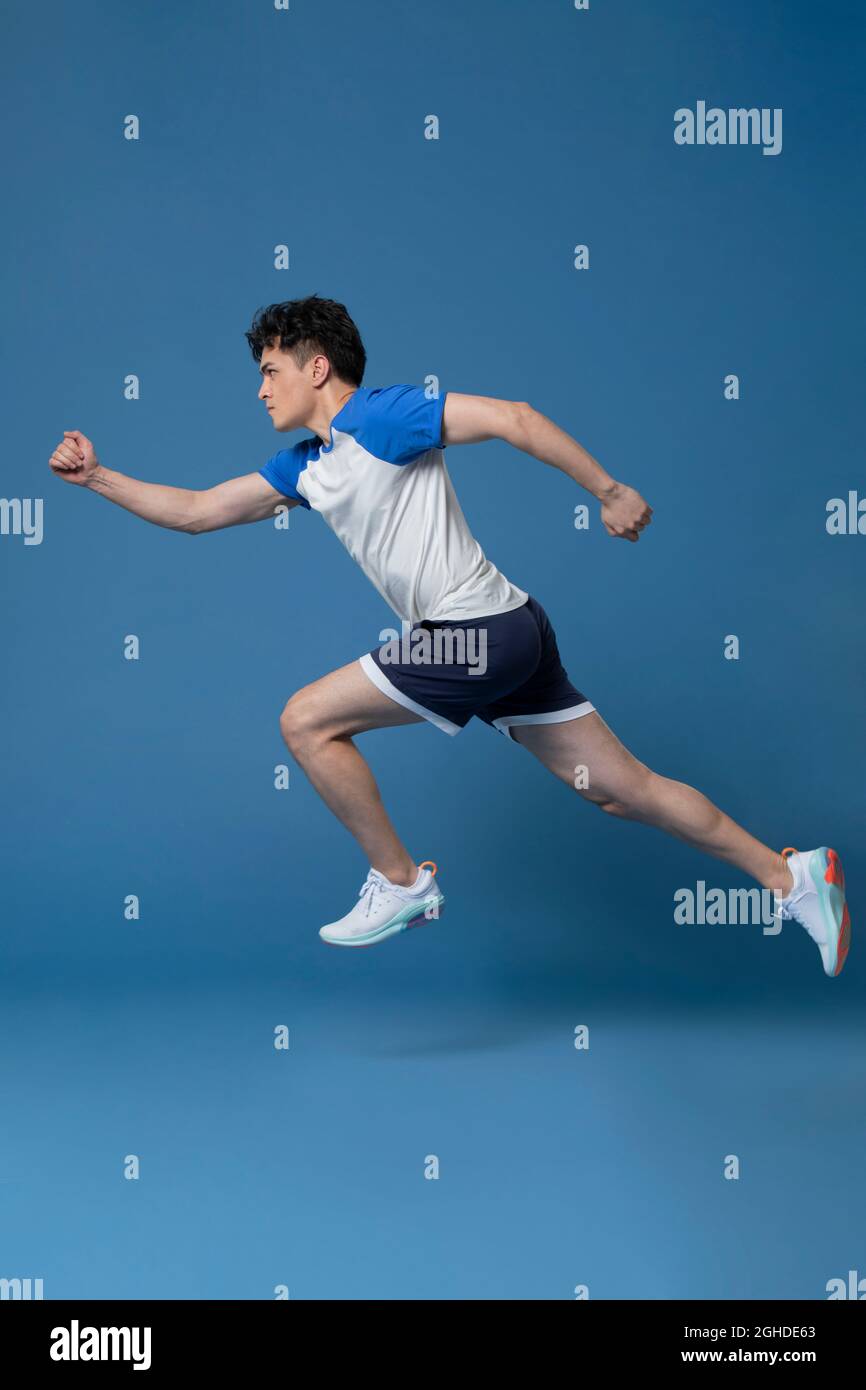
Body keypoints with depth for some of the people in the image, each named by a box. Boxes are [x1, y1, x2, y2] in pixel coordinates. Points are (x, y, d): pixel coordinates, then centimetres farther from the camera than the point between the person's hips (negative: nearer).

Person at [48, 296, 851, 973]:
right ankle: (791, 878, 17)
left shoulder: (380, 416, -10)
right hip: (504, 637, 9)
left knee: (308, 721, -4)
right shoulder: (304, 466, 16)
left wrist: (610, 492, -17)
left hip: (479, 631, -9)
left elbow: (511, 417, -16)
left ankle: (400, 883, 9)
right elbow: (196, 512, 20)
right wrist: (95, 477, 15)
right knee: (620, 789, 10)